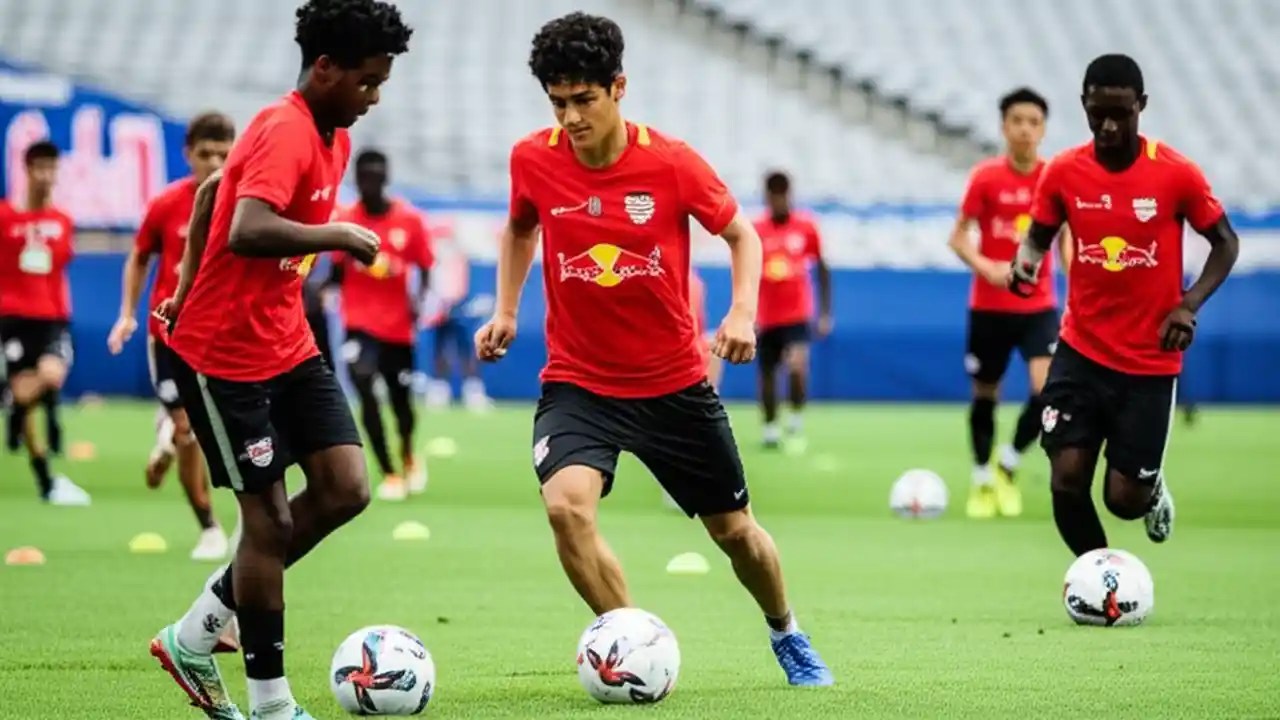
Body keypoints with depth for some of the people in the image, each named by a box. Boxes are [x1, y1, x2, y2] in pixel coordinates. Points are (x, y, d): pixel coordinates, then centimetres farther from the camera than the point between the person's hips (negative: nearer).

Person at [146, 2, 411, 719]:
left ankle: (198, 632, 12)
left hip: (289, 344, 9)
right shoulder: (285, 133, -21)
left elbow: (213, 190, 21)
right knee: (270, 517, -4)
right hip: (226, 356, -9)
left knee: (346, 490, 0)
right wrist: (339, 236, -26)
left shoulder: (331, 137, 9)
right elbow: (247, 232, -38)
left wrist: (191, 289, 21)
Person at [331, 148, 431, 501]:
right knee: (365, 389, -20)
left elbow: (424, 269, 2)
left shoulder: (409, 220, -5)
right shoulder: (344, 220, -3)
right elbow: (338, 272, 6)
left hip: (398, 325, 1)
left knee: (401, 399, 12)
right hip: (360, 322, -1)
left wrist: (419, 300, -16)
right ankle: (389, 473, -9)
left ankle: (408, 457, 45)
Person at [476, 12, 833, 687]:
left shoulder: (671, 163, -15)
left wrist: (743, 311, -15)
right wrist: (505, 311, 4)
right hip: (577, 382, 0)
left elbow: (741, 233, 1)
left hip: (675, 383, 0)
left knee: (733, 529, 12)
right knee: (566, 505, -28)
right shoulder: (532, 160, -9)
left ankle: (786, 633, 44)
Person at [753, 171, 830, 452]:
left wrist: (825, 313, 4)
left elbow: (822, 270, 6)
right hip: (767, 317, 2)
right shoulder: (756, 231, -3)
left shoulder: (806, 227, -3)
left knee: (797, 366, -24)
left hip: (798, 314, -2)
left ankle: (796, 421, -6)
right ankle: (770, 429, 28)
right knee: (767, 373, 9)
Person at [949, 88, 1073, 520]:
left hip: (1038, 307, 1)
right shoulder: (985, 178, -7)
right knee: (985, 394, 9)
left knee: (1048, 391, -17)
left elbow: (1065, 238, 11)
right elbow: (958, 237, -3)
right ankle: (982, 483, 28)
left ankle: (1007, 466, 7)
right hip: (989, 306, -1)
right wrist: (987, 268, -21)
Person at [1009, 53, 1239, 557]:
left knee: (1125, 500, -1)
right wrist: (1026, 261, -13)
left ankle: (1154, 490, 38)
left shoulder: (1177, 174, -11)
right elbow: (1039, 235, 11)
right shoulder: (1064, 172, -5)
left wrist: (1189, 304, -15)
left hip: (1150, 363, -2)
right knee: (1067, 482, -9)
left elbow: (1226, 243, 1)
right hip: (1081, 353, 2)